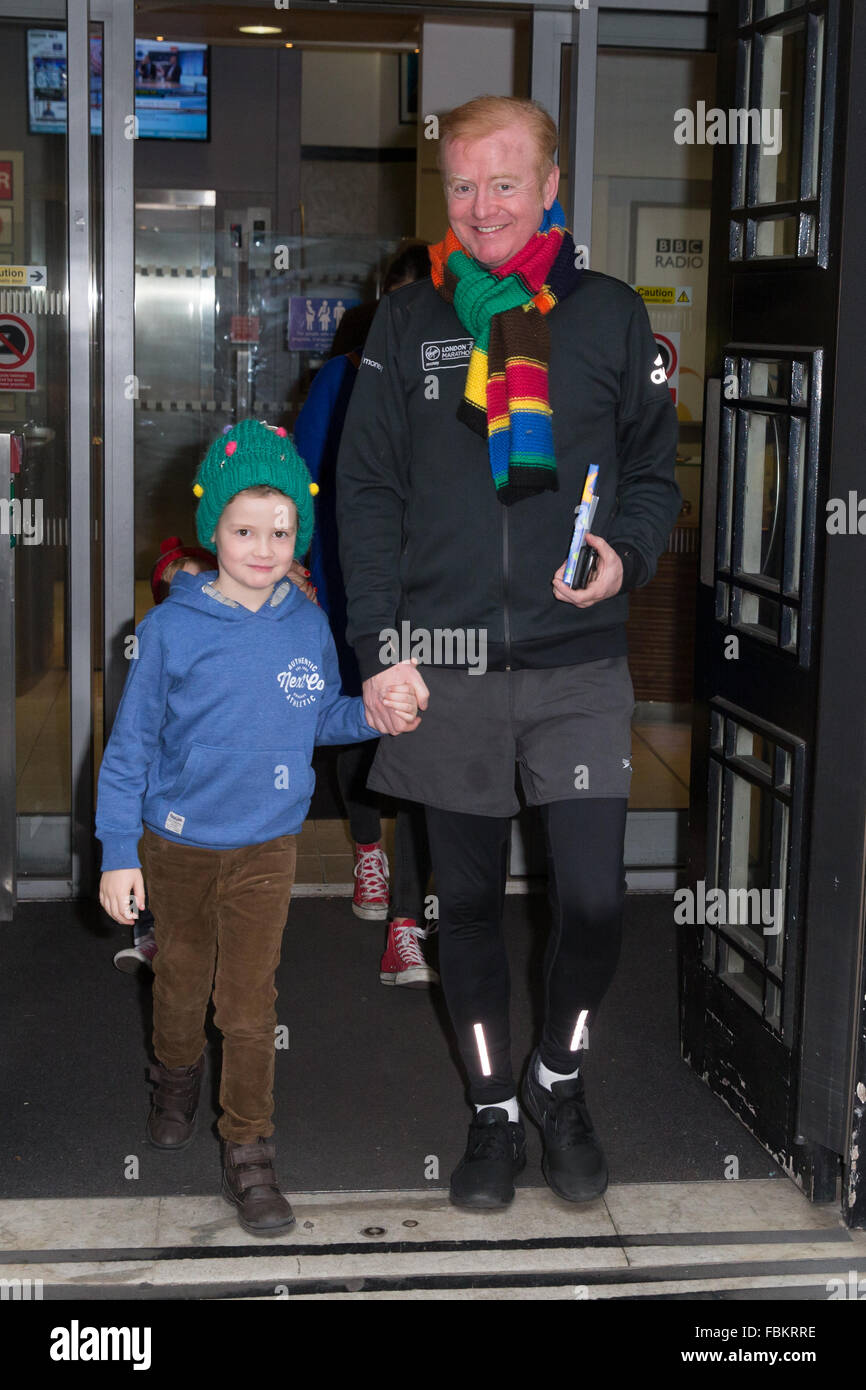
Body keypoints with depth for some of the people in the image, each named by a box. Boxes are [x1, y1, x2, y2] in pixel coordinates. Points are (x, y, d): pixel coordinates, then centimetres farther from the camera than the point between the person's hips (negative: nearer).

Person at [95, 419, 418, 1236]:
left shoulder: (308, 627, -5)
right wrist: (117, 852, -10)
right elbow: (131, 743, -9)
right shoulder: (171, 629, -13)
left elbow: (321, 718, 10)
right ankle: (176, 1081, 49)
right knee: (180, 978, 20)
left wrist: (375, 715, -11)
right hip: (176, 843, 0)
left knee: (248, 1002, 2)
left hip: (266, 846, 1)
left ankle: (249, 1153, 14)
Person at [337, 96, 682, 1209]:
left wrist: (628, 553, -10)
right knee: (468, 902, 9)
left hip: (579, 665, 0)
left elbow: (656, 469, 11)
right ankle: (494, 1109, 27)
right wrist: (377, 649, -4)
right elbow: (366, 492, 4)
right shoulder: (409, 323, 6)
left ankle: (559, 1082, 24)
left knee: (594, 900, -4)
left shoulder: (608, 314, 6)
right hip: (445, 665, 1)